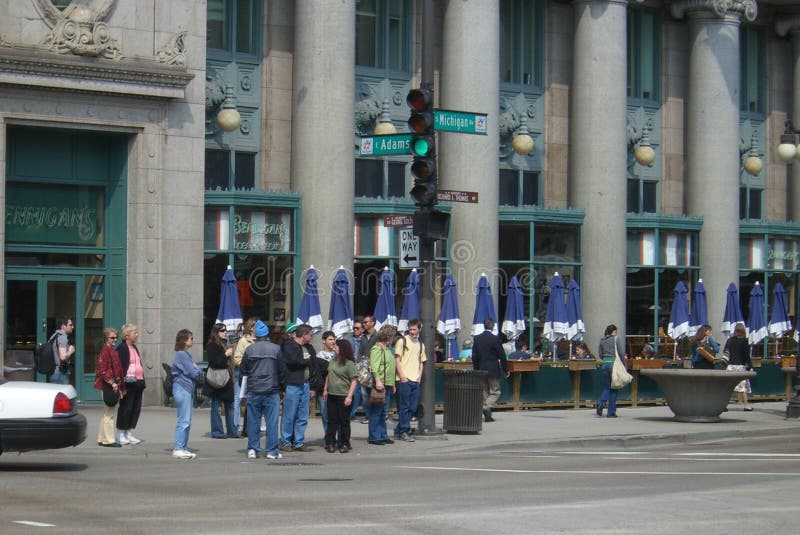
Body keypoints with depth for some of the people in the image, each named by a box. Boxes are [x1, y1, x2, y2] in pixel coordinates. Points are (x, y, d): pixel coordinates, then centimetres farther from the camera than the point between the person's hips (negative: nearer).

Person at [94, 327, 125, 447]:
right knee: (109, 414, -6)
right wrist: (112, 383, -20)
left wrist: (120, 387, 19)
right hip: (108, 387, -9)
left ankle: (102, 439, 21)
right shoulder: (105, 351, -11)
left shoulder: (114, 352, 17)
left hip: (114, 386, 9)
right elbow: (102, 370, -17)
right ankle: (109, 440, -2)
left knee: (107, 414, 14)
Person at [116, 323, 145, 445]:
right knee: (126, 408, -3)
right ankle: (120, 434, 6)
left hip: (138, 382, 9)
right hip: (129, 383, -9)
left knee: (136, 408, 8)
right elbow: (121, 367, -14)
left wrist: (143, 382, 17)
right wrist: (122, 385, -19)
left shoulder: (135, 348, 19)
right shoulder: (122, 348, -8)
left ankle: (129, 433, 16)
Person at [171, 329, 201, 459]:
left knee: (187, 421, 11)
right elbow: (193, 373, -15)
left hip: (187, 389, 10)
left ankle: (182, 448, 15)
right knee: (184, 421, -8)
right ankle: (178, 449, -5)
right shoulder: (182, 354, -14)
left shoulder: (185, 354, 16)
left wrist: (196, 371, -2)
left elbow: (194, 372, 18)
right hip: (182, 389, -10)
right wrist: (198, 370, 4)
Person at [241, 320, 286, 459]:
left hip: (253, 390, 1)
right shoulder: (276, 348, -4)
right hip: (272, 390, -1)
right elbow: (282, 370, 1)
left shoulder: (249, 349, -1)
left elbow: (243, 370, 6)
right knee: (272, 421, 1)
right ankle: (272, 451, 0)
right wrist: (282, 385, 14)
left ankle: (252, 449, 8)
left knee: (253, 421, 7)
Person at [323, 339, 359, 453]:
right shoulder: (333, 361, 10)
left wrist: (349, 396, -16)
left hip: (343, 396, -6)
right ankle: (331, 443, 11)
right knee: (331, 420, 6)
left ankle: (345, 444, 11)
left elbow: (354, 381, -12)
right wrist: (325, 389, 15)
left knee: (344, 421, 2)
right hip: (331, 395, 6)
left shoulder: (349, 364, -11)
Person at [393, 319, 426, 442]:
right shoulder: (402, 341, 0)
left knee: (413, 407, 6)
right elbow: (397, 360, -4)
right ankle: (404, 432, -1)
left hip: (415, 380, 6)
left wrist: (419, 376, 8)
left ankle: (399, 430, 14)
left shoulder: (421, 344, 17)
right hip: (404, 380, -6)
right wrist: (402, 376, -13)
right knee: (404, 407, -5)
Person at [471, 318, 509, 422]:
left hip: (481, 370, 5)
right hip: (493, 370, -5)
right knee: (495, 391, 3)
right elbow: (501, 355, -8)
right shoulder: (495, 339, -11)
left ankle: (487, 415, 12)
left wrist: (476, 369, 13)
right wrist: (506, 369, 1)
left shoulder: (477, 339, 3)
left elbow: (474, 356, 6)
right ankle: (488, 408, -19)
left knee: (484, 391, 12)